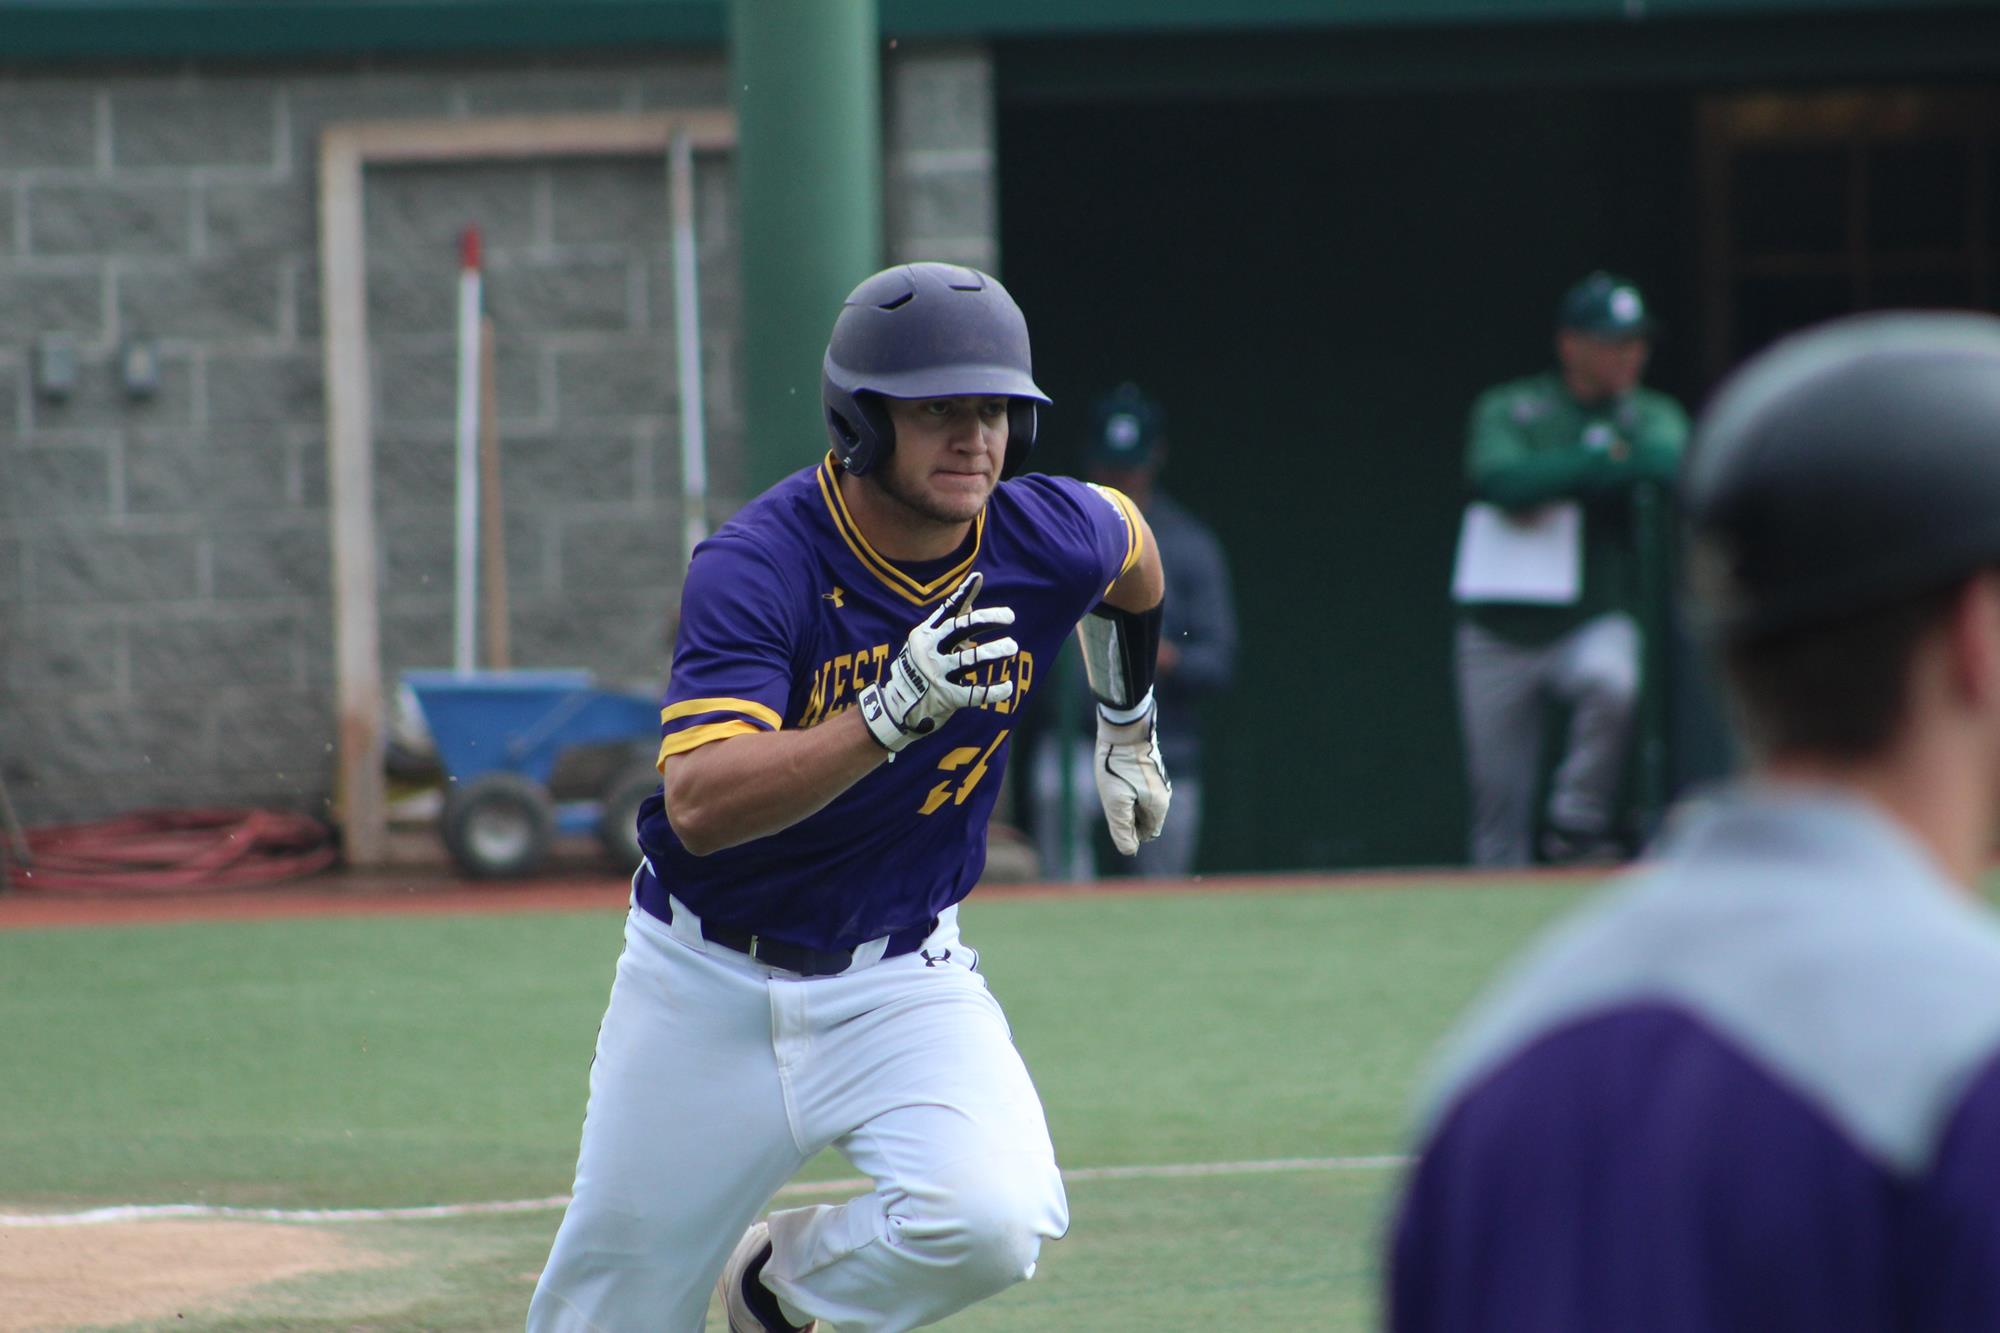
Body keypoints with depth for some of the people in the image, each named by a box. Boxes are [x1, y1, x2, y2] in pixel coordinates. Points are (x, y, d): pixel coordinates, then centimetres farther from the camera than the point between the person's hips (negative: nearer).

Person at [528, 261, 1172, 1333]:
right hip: (709, 982, -2)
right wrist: (892, 712, -48)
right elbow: (700, 804, -38)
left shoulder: (1049, 541, -12)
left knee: (994, 1219, -25)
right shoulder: (756, 566, -25)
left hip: (901, 980, 2)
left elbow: (1128, 545, 16)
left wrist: (1127, 723, 27)